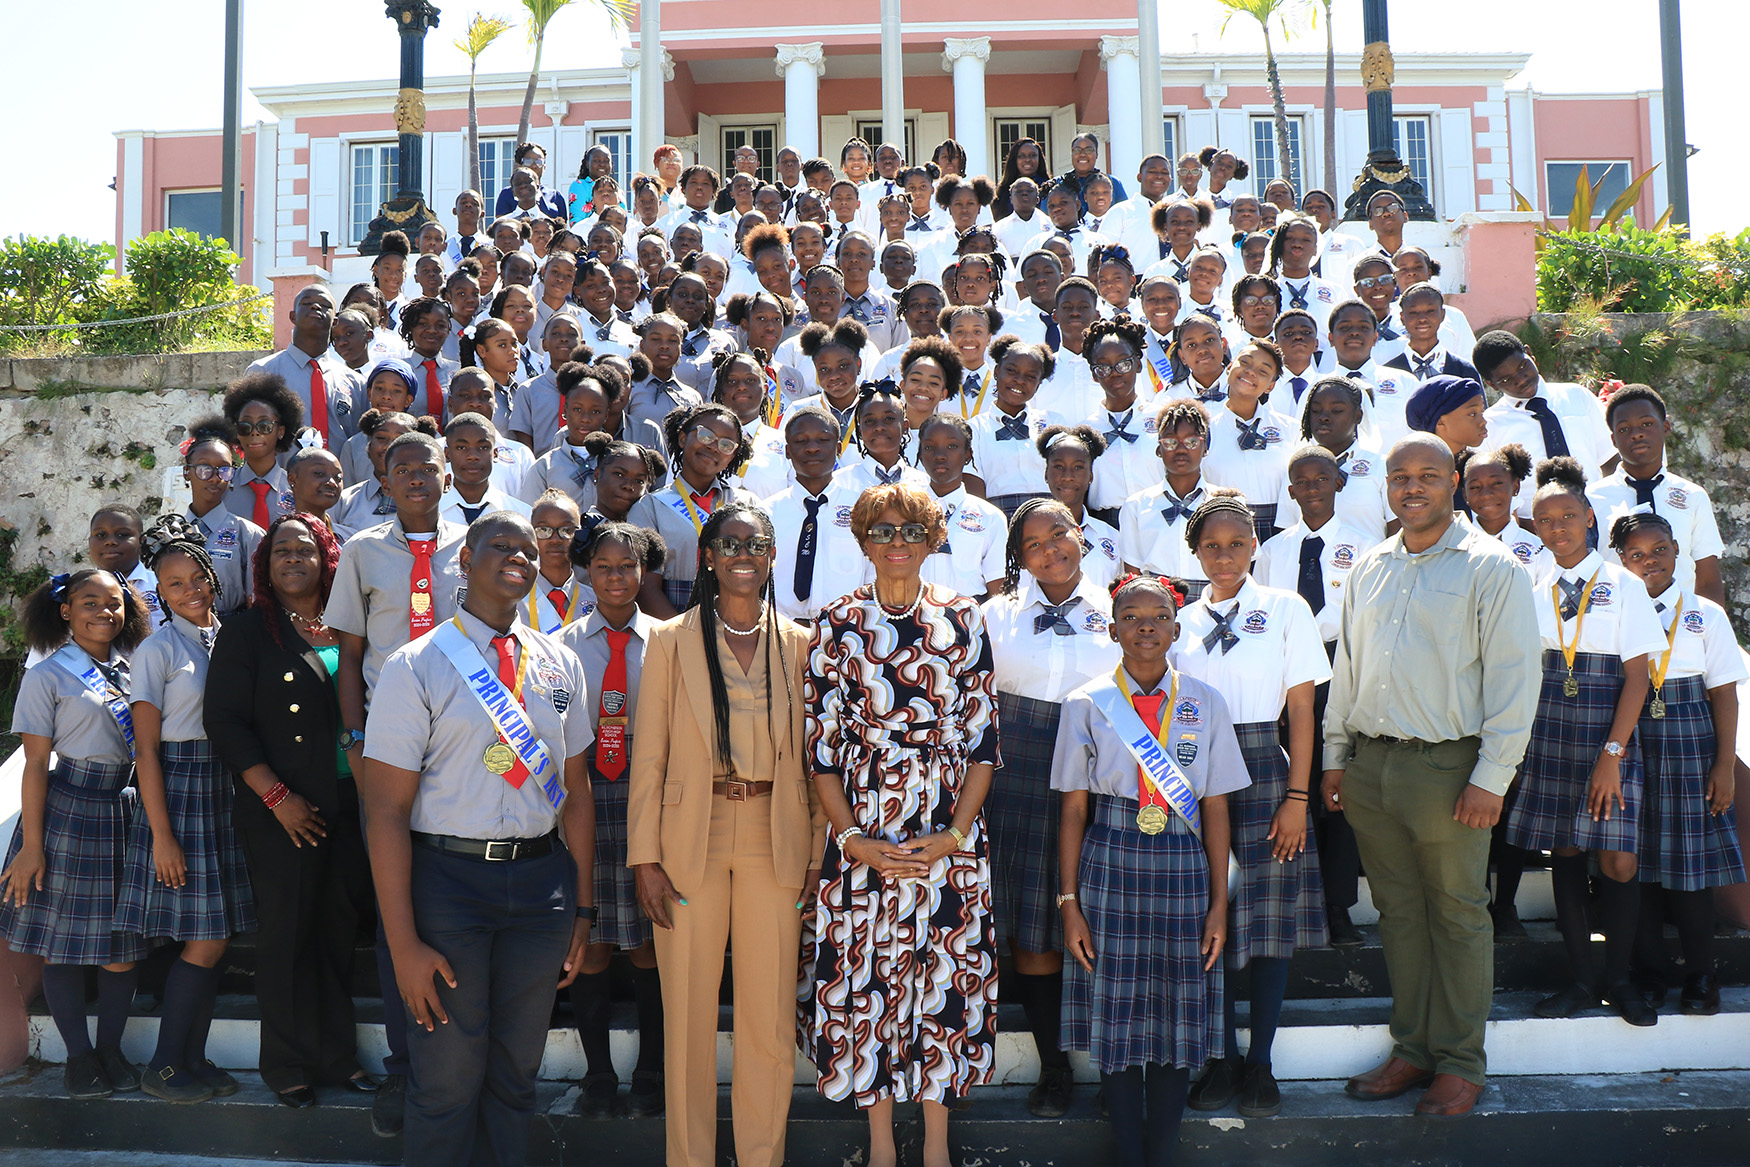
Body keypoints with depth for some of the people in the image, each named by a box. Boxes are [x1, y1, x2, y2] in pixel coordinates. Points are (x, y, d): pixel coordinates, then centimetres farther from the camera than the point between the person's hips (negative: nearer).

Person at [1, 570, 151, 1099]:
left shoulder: (133, 670, 10)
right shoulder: (47, 677, -2)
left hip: (127, 815, 4)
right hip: (69, 811, -4)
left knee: (123, 944, 6)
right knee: (63, 943, 4)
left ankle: (111, 1049, 20)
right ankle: (79, 1055, 16)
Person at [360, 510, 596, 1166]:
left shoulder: (560, 665, 8)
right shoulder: (416, 667, -6)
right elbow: (387, 809, -9)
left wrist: (583, 908, 8)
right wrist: (404, 943, -13)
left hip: (542, 876, 4)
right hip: (448, 876, -4)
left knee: (516, 1071, 15)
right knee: (447, 1080, 5)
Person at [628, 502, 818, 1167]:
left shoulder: (797, 644, 6)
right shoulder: (670, 640, 1)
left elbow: (809, 755, 8)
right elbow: (648, 756, 0)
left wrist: (815, 850, 4)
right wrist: (645, 857, -4)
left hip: (775, 842, 1)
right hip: (690, 840, -1)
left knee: (770, 1017, 6)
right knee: (688, 1017, 6)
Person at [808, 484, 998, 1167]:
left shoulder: (962, 621, 3)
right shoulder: (838, 624, 2)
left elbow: (983, 738, 2)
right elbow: (821, 745, 1)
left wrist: (953, 834, -8)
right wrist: (854, 840, -9)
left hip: (950, 836, 0)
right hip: (863, 838, 0)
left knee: (946, 976, 5)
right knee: (868, 982, 4)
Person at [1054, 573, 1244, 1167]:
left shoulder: (1205, 704, 4)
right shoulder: (1086, 705, 1)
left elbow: (1216, 809, 5)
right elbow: (1073, 810, 1)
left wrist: (1219, 902, 2)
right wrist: (1070, 902, -2)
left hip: (1183, 868, 1)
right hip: (1110, 868, -1)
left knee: (1178, 1016, 6)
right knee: (1116, 1017, 3)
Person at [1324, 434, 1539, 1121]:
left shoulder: (1491, 567, -4)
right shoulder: (1369, 569, 14)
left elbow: (1512, 678, -8)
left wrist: (1491, 776, -13)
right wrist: (1335, 755, 14)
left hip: (1447, 766, -5)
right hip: (1370, 764, 5)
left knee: (1457, 915, 3)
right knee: (1398, 911, 11)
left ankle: (1460, 1063, 15)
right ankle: (1412, 1050, 21)